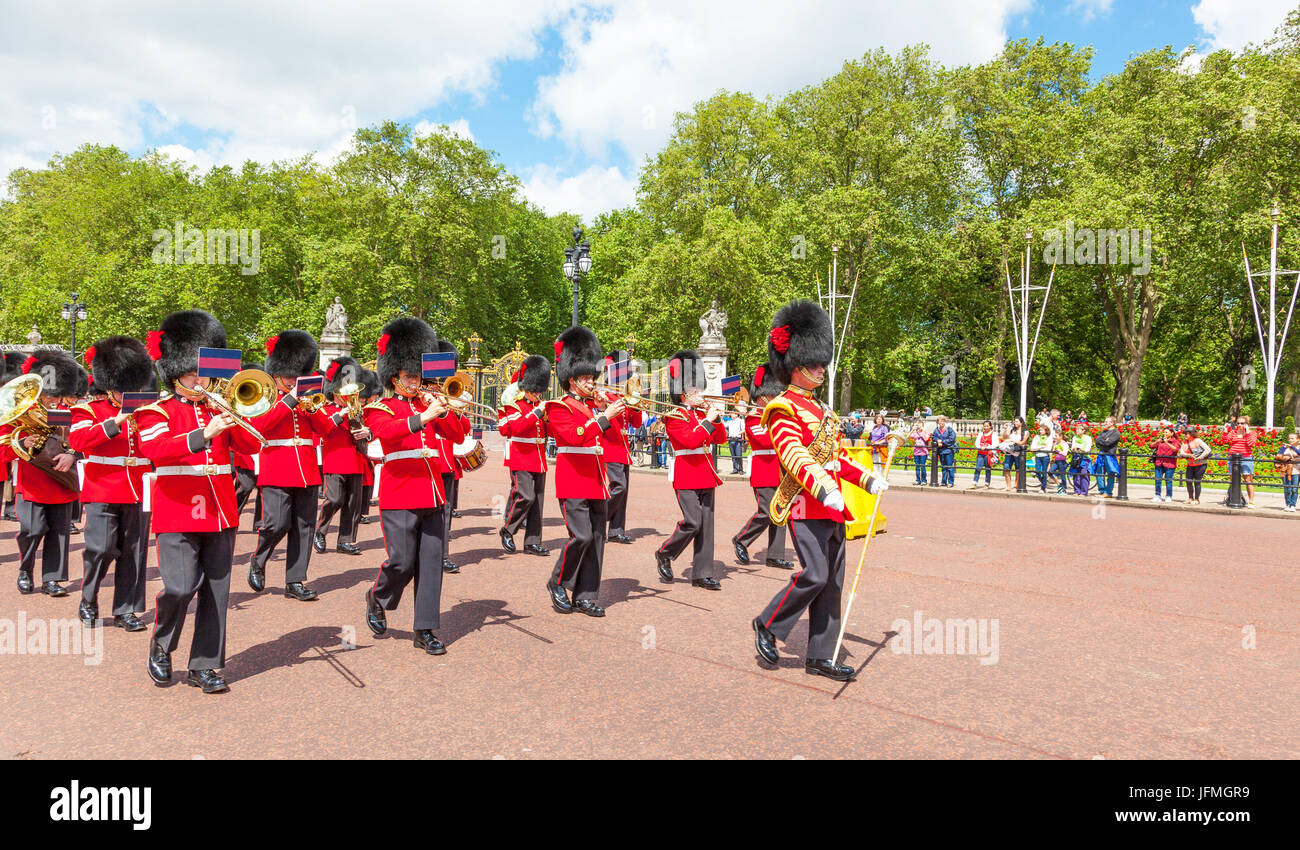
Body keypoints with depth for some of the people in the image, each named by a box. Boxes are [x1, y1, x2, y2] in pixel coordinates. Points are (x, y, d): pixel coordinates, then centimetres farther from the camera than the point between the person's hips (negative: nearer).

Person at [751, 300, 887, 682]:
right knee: (814, 575, -13)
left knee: (832, 581, 8)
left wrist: (867, 479, 13)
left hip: (832, 506, 9)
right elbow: (794, 455, -22)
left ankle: (820, 656, 16)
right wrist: (824, 489, -33)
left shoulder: (820, 410, 20)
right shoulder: (784, 408, -8)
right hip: (806, 504, -9)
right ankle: (767, 625, 10)